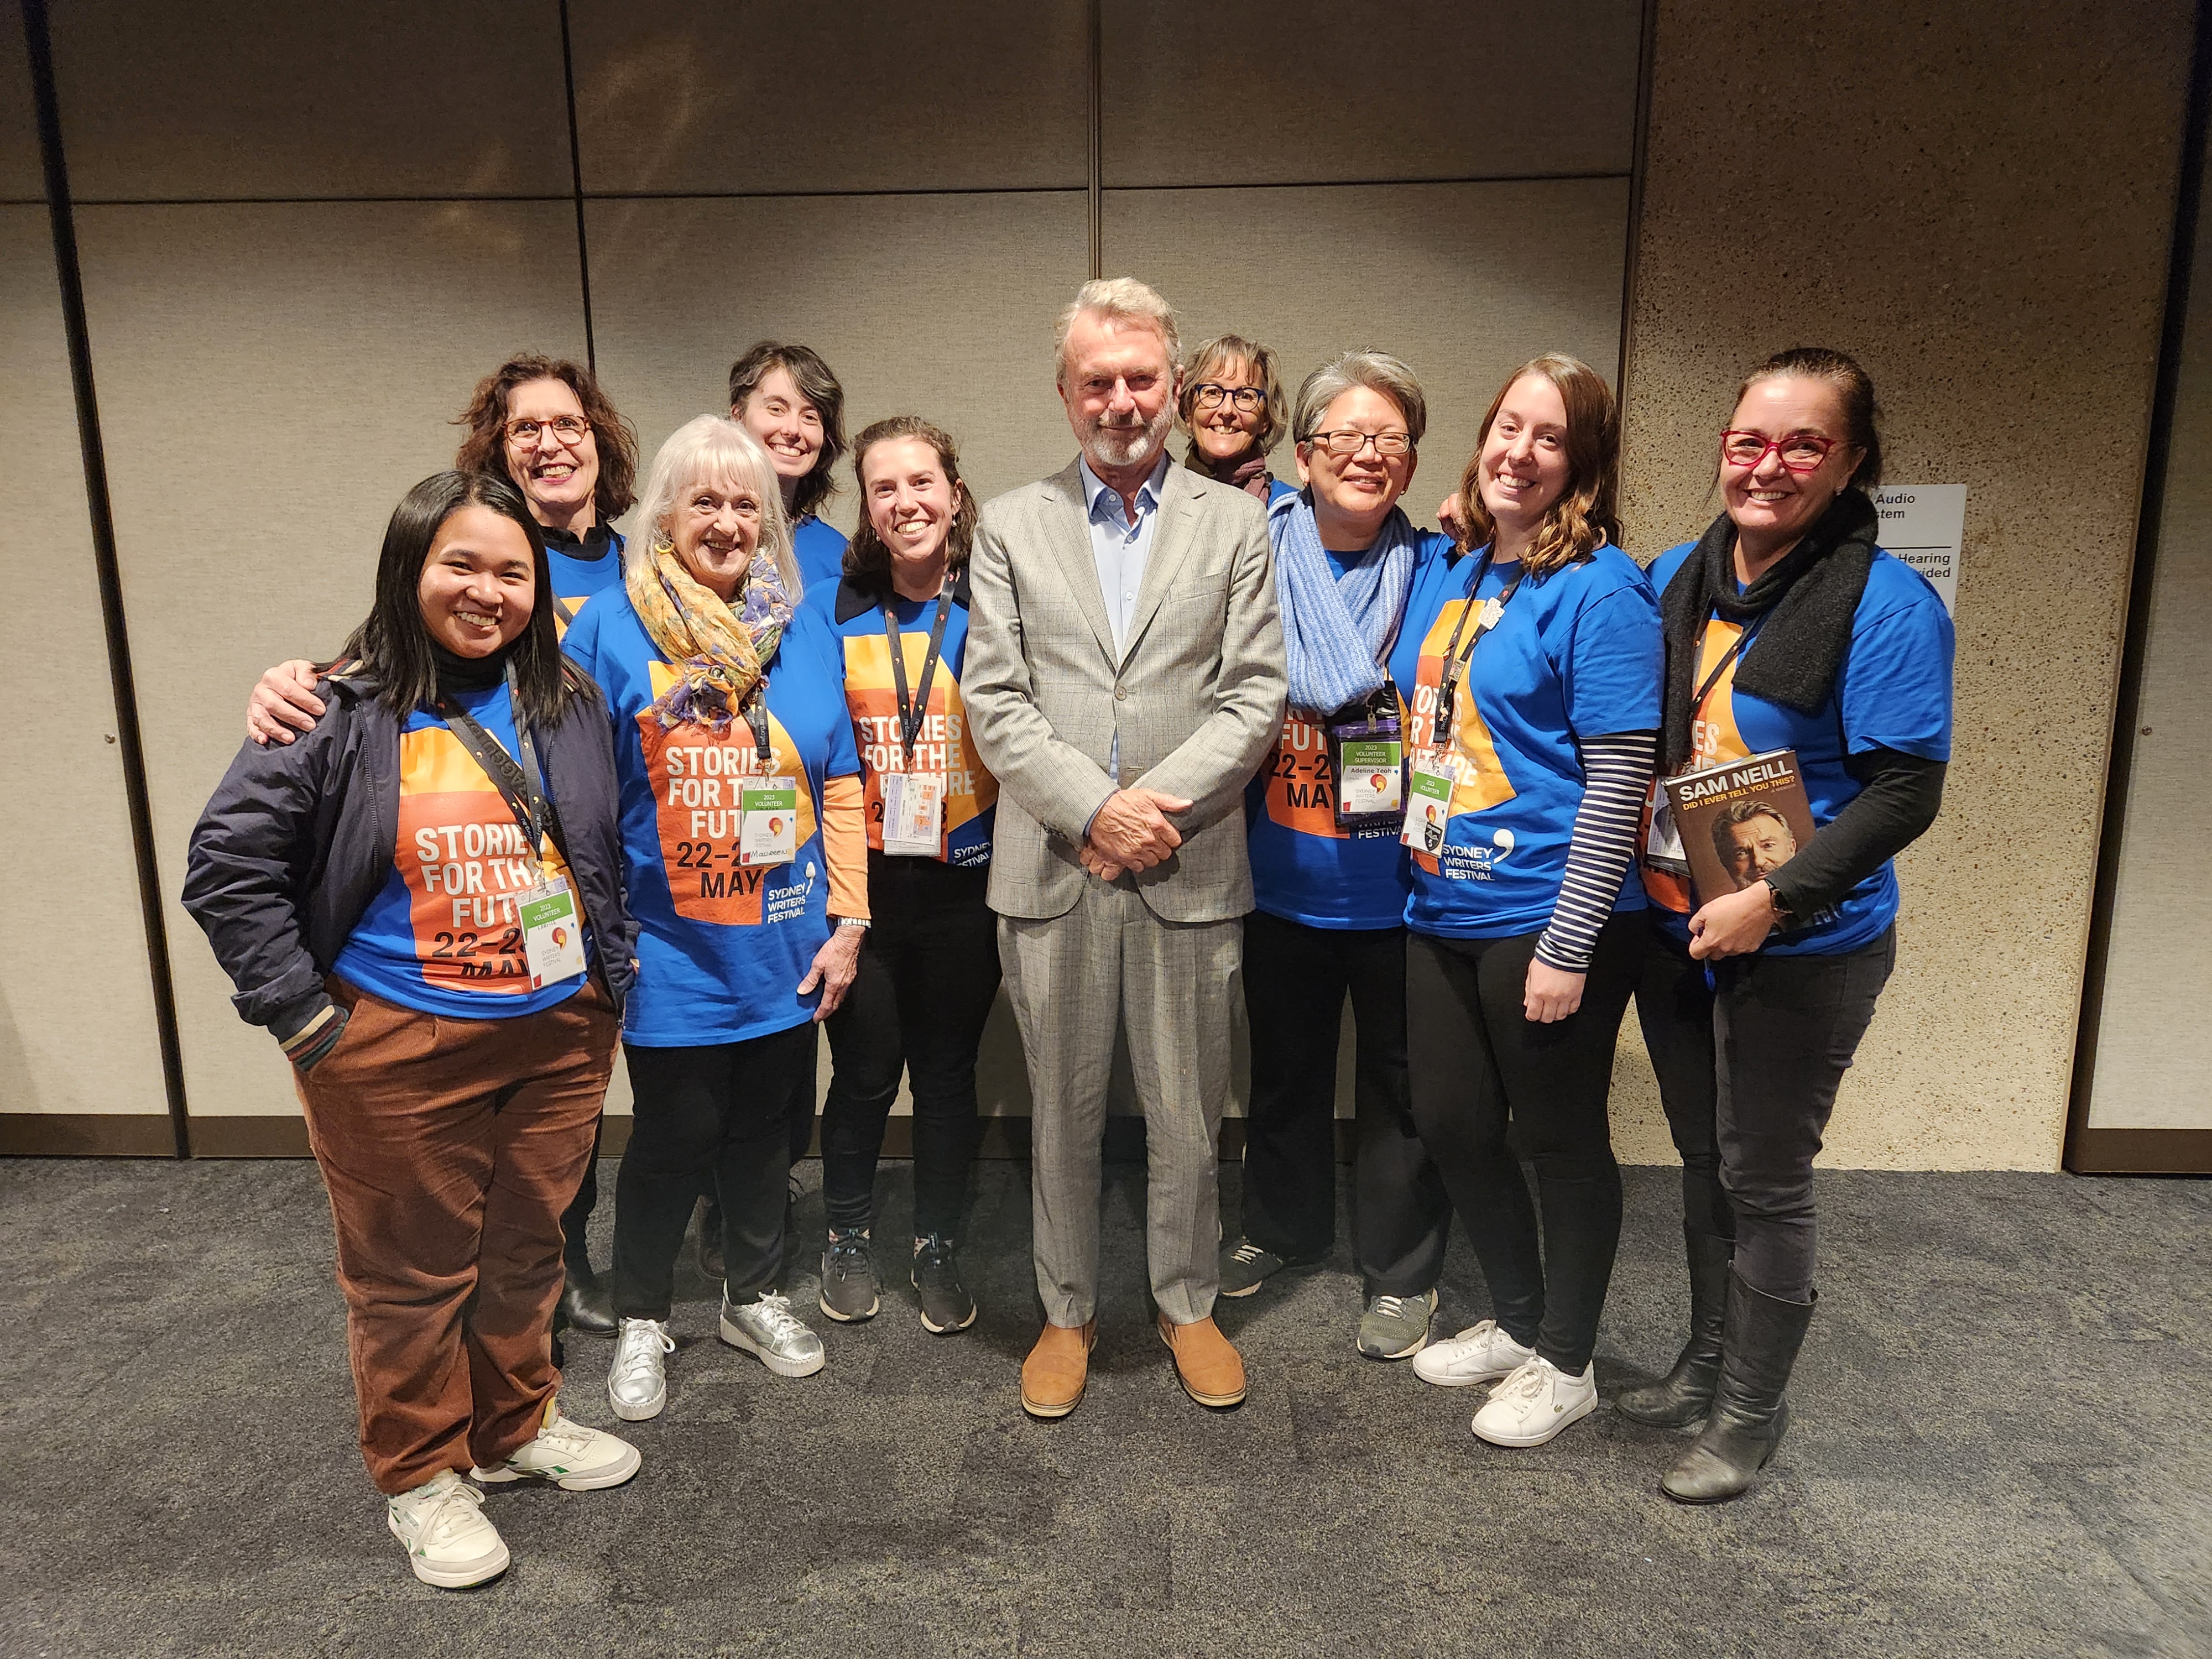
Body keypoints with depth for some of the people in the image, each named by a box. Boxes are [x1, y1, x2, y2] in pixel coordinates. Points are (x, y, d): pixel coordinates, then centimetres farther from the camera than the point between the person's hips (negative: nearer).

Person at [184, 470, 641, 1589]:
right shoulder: (344, 713, -10)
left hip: (559, 1036, 4)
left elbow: (607, 854, 13)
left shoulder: (568, 703, 3)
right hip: (398, 1049, -4)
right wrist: (303, 1014, -10)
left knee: (526, 1246, 18)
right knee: (413, 1269, 11)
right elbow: (226, 867, -9)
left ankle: (516, 1428, 41)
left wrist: (611, 979, 9)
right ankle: (420, 1476, 32)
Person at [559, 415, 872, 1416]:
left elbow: (840, 788, 5)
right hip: (672, 954, -3)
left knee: (764, 1129, 17)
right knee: (673, 1140, 8)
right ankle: (642, 1321, 32)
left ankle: (754, 1297, 39)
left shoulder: (804, 632, 3)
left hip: (786, 948, 3)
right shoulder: (612, 631, -7)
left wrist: (846, 921, 2)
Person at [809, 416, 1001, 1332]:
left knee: (948, 1072, 12)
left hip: (964, 886, 0)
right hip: (860, 885, 0)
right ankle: (848, 1237, 34)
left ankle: (937, 1247, 32)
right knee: (864, 1072, 9)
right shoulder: (831, 612, 1)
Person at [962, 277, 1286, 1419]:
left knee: (1189, 1116, 11)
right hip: (1051, 870, 1)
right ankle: (1068, 1313, 32)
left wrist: (1162, 805, -13)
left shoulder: (1235, 524, 7)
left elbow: (1256, 695, -1)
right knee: (1063, 1113, 12)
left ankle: (1187, 1303, 33)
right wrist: (1094, 807, -13)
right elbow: (993, 700, -1)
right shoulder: (1012, 526, 8)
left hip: (1191, 872, 0)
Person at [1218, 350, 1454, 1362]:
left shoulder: (1442, 573, -5)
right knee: (1284, 1068, 20)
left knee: (1401, 1083, 12)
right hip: (1282, 884, 2)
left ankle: (1401, 1271, 32)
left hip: (1401, 887, -2)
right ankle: (1282, 1226, 44)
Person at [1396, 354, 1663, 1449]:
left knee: (1559, 1141, 9)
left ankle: (1565, 1362, 31)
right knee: (1453, 1126, 16)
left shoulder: (1600, 593, -13)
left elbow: (1618, 782, -16)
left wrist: (1568, 944, -17)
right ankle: (1517, 1318, 39)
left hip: (1543, 923, -7)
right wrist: (1416, 858, 13)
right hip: (1444, 911, 7)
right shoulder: (1446, 577, 9)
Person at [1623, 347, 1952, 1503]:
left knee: (1763, 1182, 7)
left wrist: (1772, 899, -23)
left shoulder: (1886, 605, -14)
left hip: (1802, 948, -6)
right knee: (1702, 1161, 19)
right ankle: (1705, 1364, 39)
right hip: (1673, 930, 6)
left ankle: (1751, 1413, 27)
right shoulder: (1675, 579, 3)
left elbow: (1905, 791, -17)